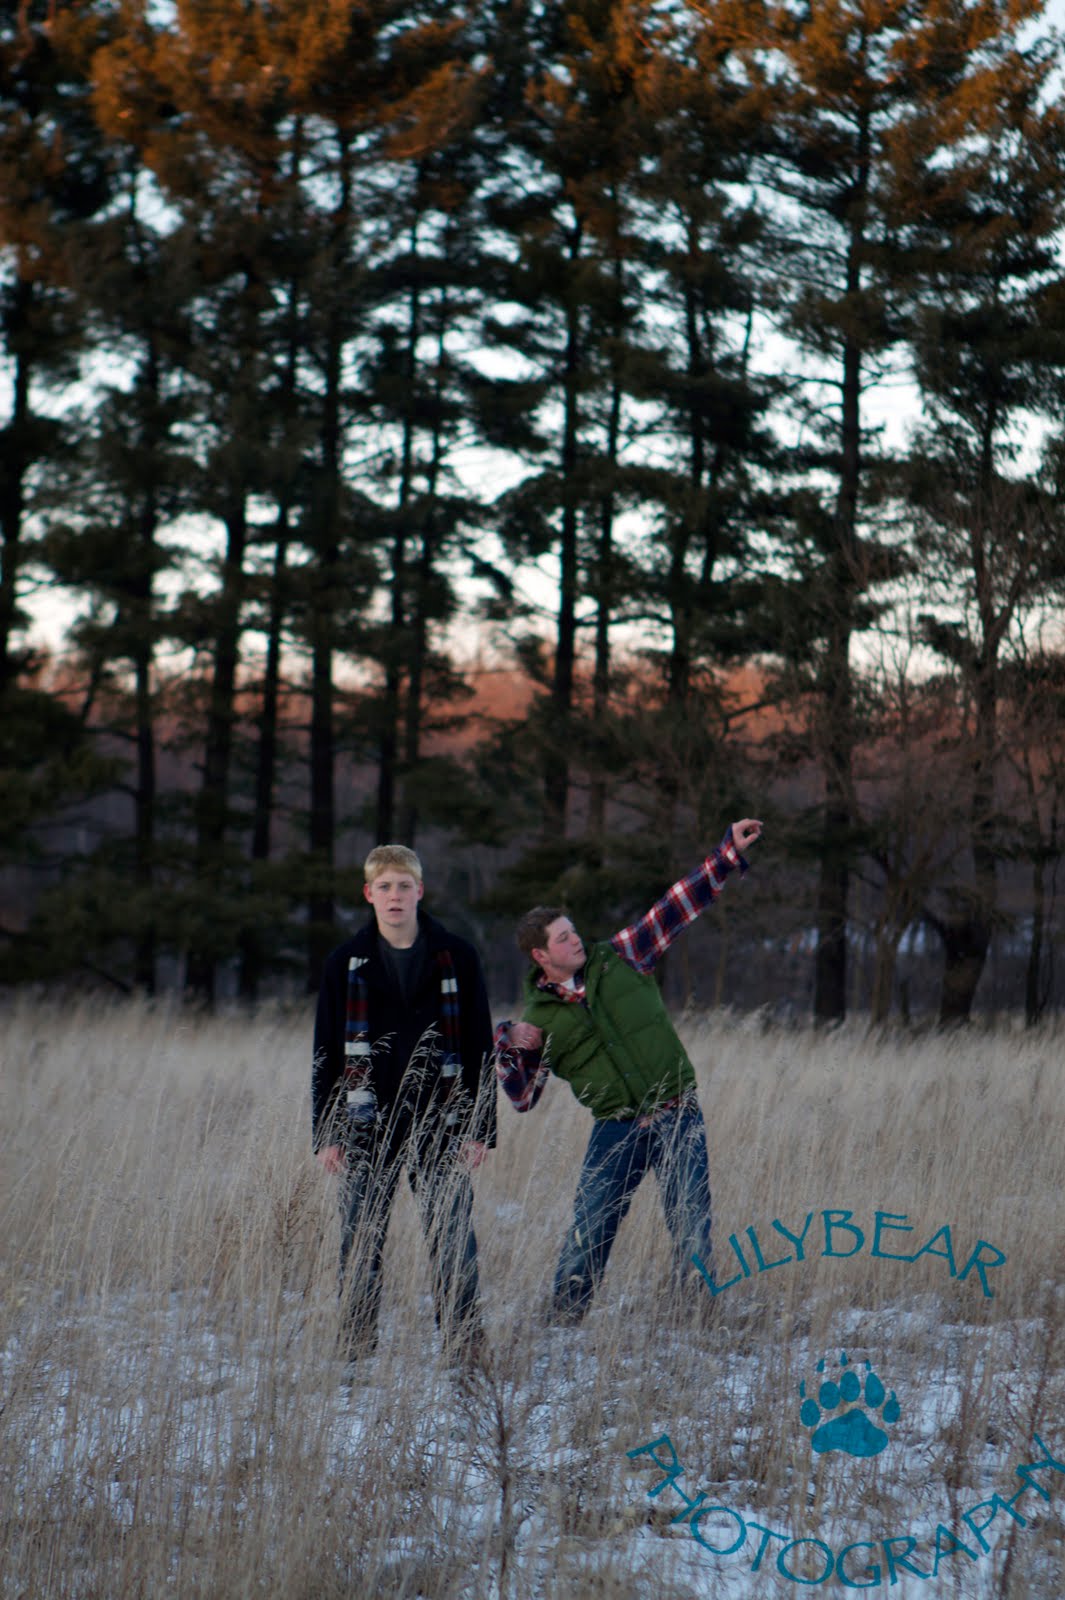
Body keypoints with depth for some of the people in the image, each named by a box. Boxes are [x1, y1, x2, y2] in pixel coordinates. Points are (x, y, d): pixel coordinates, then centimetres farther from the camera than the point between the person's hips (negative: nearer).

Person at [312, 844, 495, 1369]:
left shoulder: (456, 958, 4)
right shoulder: (347, 963, 6)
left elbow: (479, 1047, 4)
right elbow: (326, 1053, 8)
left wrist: (479, 1128, -2)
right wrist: (326, 1134, 1)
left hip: (440, 1127, -1)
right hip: (367, 1127, 1)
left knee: (453, 1243, -2)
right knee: (360, 1245, 3)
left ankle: (465, 1350, 4)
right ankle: (354, 1354, 11)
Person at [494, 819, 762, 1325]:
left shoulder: (620, 959, 5)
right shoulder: (540, 1017, 5)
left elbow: (677, 907, 5)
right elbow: (523, 1096, 6)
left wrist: (728, 854, 0)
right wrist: (508, 1047, -12)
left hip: (676, 1116, 0)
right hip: (615, 1129, 0)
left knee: (691, 1226, -4)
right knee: (589, 1230, -6)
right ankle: (562, 1318, 7)